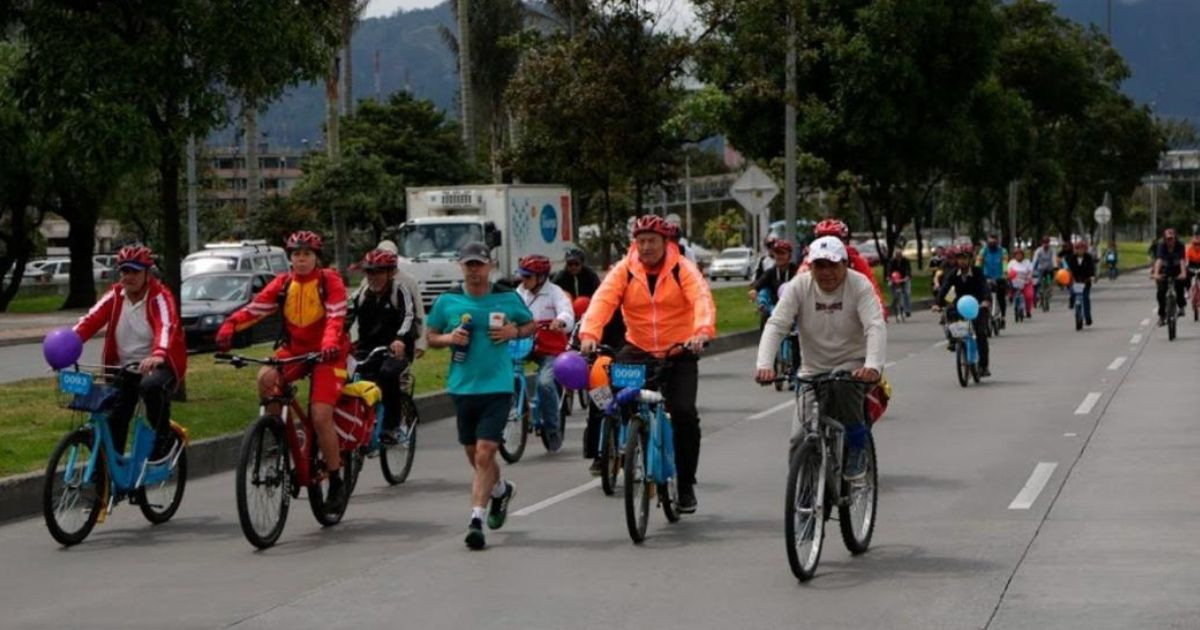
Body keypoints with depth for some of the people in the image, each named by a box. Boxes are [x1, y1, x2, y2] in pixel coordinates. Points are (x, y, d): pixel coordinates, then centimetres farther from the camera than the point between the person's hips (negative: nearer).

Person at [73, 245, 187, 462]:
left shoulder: (159, 297, -13)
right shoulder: (115, 295, 1)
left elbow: (167, 327, -31)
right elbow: (91, 320, -11)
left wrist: (158, 355, -52)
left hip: (158, 365, -5)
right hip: (124, 368, 5)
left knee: (151, 386, -36)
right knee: (112, 420, -3)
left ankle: (165, 438, -13)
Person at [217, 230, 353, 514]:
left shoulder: (329, 281, -9)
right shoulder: (283, 283, 0)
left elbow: (336, 317, -22)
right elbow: (256, 307, -11)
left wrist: (330, 343, -42)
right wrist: (230, 325, -30)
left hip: (326, 352, -4)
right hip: (294, 349, 4)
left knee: (321, 417, -15)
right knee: (265, 378, -28)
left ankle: (336, 482, 0)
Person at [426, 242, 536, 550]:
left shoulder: (508, 298, 0)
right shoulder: (447, 301, 2)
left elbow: (531, 325, 14)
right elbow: (431, 337, 11)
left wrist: (514, 331, -7)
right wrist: (449, 338, -10)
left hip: (497, 386, -3)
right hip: (462, 386, 3)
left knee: (484, 454, -13)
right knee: (475, 455, 15)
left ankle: (476, 520, -11)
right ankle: (501, 489, 46)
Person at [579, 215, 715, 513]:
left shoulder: (682, 269, -7)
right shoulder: (624, 270, -3)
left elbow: (702, 299, -22)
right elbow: (603, 300, -16)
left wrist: (703, 331, -42)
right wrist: (589, 334, -34)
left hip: (679, 353, -2)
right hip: (638, 351, 2)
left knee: (684, 413, -15)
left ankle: (686, 483, 3)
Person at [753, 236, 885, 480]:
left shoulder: (859, 286, -12)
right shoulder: (799, 287, -7)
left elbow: (876, 327, -25)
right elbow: (775, 325, -15)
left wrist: (873, 366, -44)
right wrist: (764, 364, -33)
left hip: (852, 365, -2)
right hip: (813, 370, 2)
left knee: (843, 385, -37)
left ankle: (858, 450, -16)